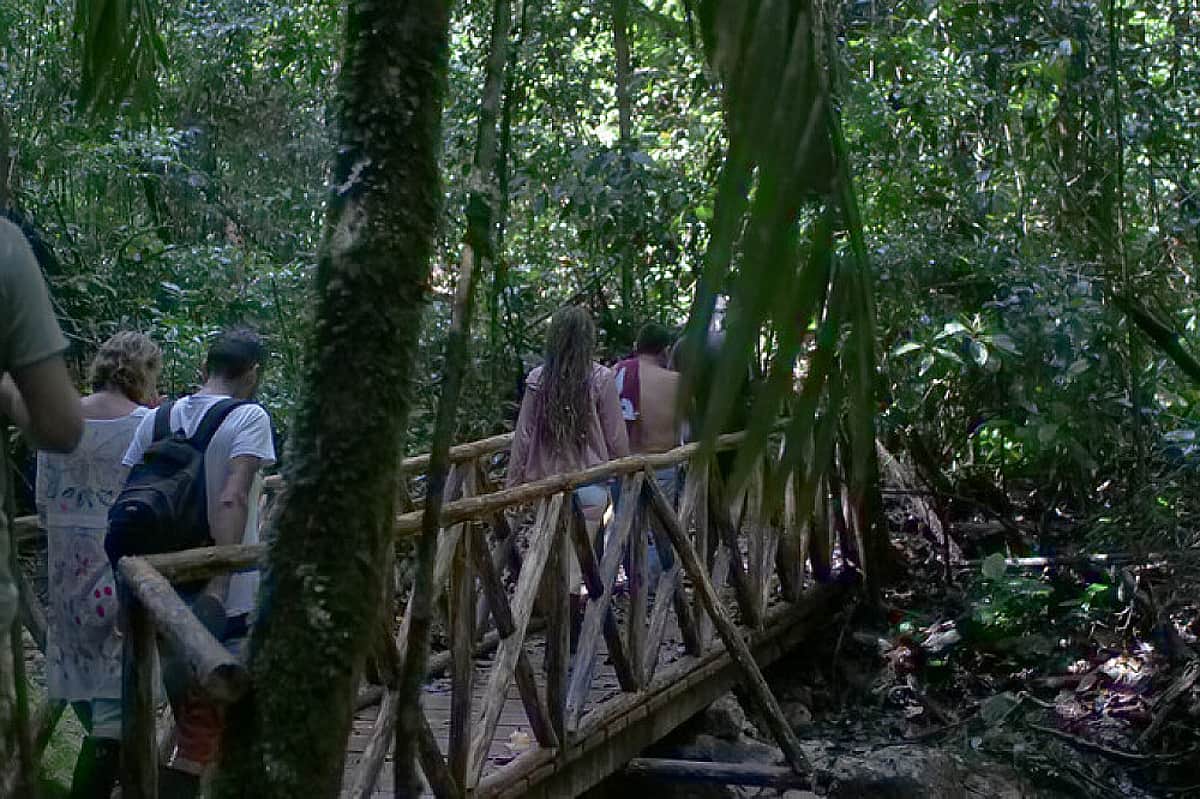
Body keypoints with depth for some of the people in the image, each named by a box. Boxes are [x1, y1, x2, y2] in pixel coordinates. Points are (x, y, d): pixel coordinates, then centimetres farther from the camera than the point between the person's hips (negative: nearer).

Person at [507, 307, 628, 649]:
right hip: (589, 482, -2)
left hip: (548, 481, 2)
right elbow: (616, 437, -3)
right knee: (576, 560, 3)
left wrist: (515, 479, 11)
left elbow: (523, 435, 2)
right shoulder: (600, 379, -8)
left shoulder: (538, 379, -2)